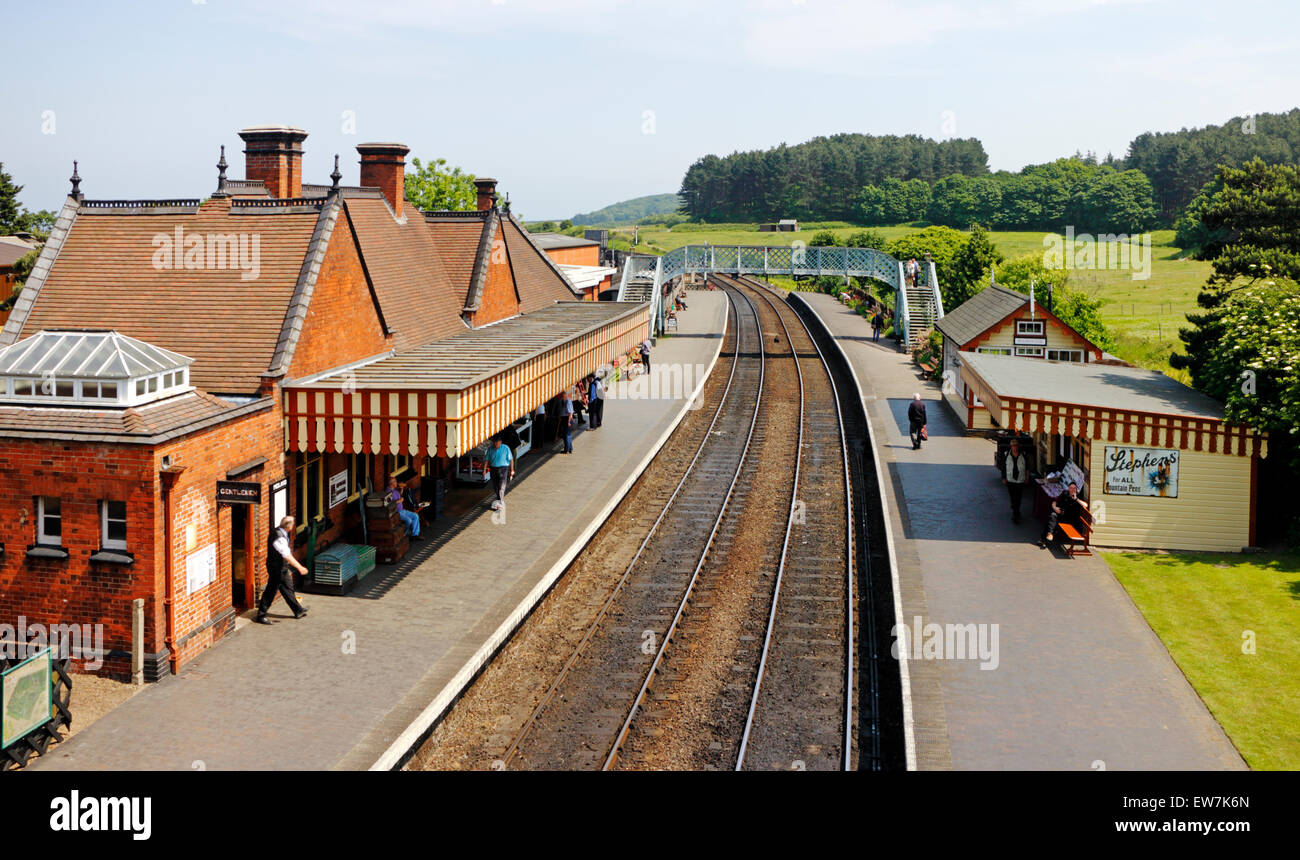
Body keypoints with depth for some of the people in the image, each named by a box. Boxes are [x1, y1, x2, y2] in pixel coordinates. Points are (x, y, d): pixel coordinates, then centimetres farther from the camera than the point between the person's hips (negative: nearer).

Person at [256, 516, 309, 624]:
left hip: (282, 568, 10)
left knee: (287, 588, 19)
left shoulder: (279, 533, 3)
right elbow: (287, 556, -32)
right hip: (276, 569, -10)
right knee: (271, 591, 0)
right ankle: (261, 616, 11)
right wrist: (299, 567, -32)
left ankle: (298, 610, 31)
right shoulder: (279, 538, -28)